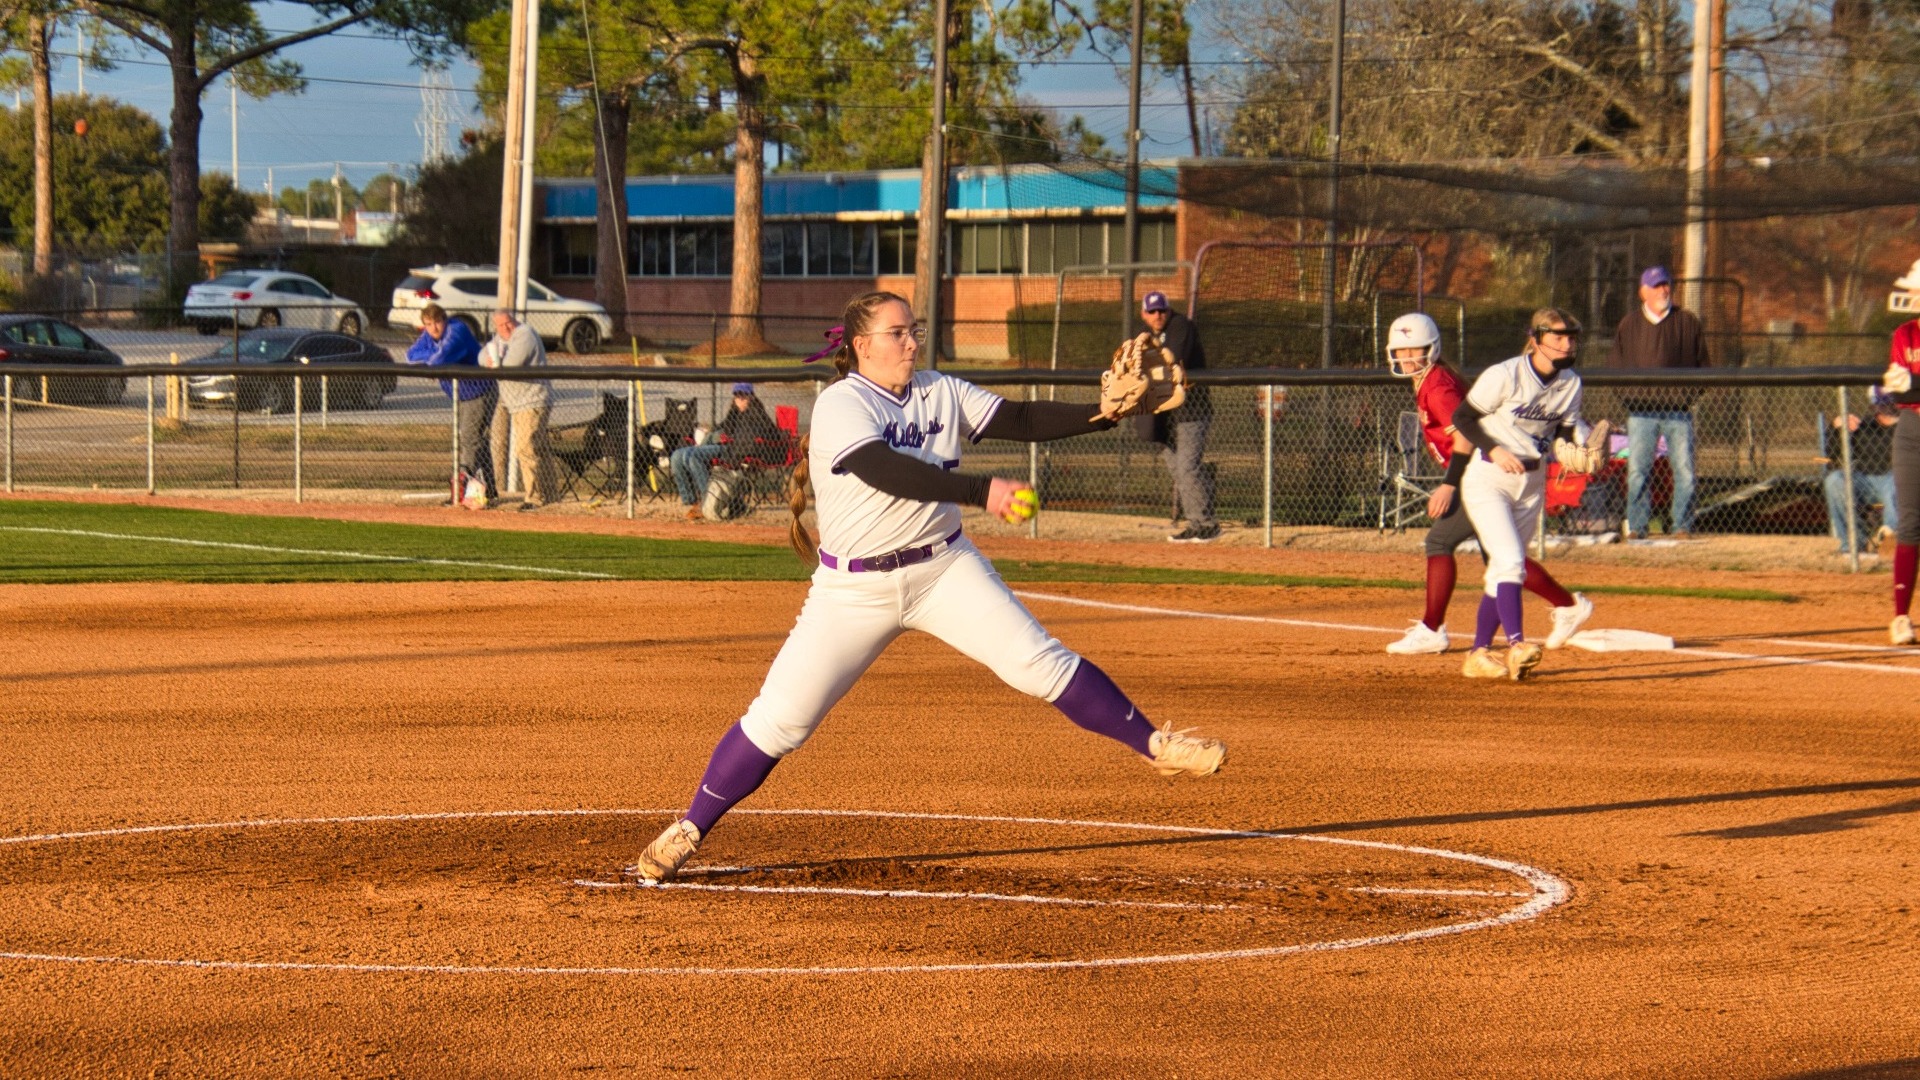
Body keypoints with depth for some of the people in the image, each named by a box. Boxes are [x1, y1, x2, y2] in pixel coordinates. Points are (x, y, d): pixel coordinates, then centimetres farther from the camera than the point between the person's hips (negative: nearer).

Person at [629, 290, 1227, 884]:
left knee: (1041, 664, -9)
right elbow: (889, 472, -31)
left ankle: (1155, 744, 0)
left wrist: (1103, 414, -14)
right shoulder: (840, 405, -14)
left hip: (944, 568, 4)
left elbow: (1022, 420, 1)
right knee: (779, 720, -6)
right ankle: (689, 830, 7)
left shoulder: (941, 393, 4)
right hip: (854, 588, -4)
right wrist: (979, 490, -41)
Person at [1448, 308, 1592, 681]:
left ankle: (1478, 654, 19)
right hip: (1488, 479, -7)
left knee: (1502, 569, 11)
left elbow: (1566, 429, 7)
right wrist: (1494, 450, -24)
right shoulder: (1504, 376, -18)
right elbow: (1462, 417, -12)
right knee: (1510, 561, -22)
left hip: (1532, 482, 7)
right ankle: (1515, 646, -30)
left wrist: (1586, 444, -15)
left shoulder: (1570, 384, 0)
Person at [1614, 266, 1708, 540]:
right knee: (1637, 471, -2)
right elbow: (1618, 366, 14)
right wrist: (1627, 395, 0)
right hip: (1641, 410, 0)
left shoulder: (1687, 322, 9)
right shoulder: (1629, 324, 11)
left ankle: (1681, 525, 5)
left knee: (1684, 470, -3)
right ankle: (1636, 526, 4)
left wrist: (1691, 392, -3)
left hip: (1679, 409, 0)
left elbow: (1702, 364, 11)